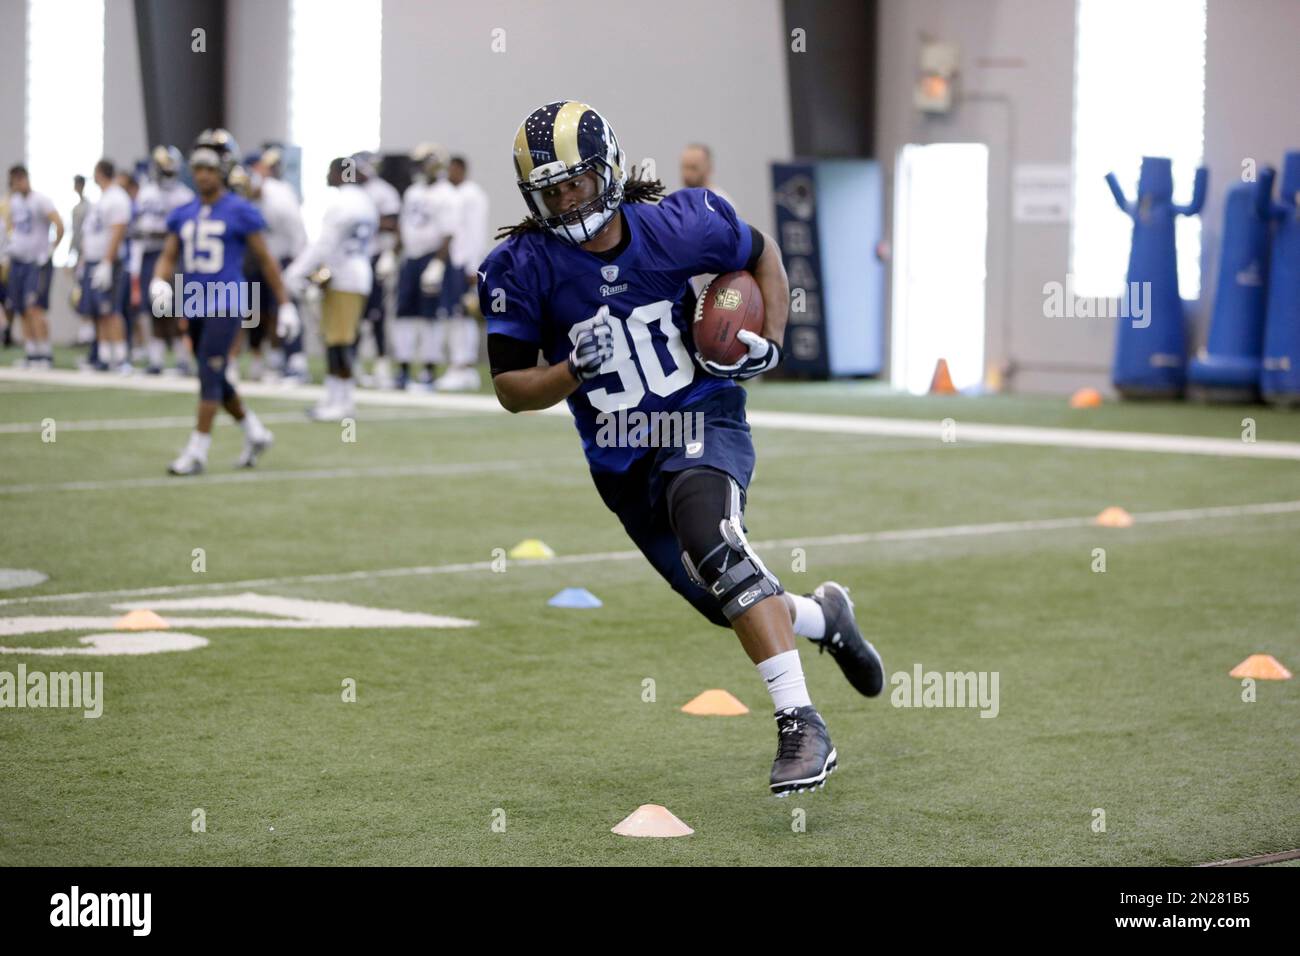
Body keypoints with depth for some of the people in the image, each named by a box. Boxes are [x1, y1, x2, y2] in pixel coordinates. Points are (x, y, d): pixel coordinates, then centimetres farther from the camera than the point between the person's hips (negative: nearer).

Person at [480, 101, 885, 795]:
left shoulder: (676, 227, -12)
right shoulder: (522, 270, -12)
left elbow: (762, 253, 8)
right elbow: (510, 389, -9)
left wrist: (771, 343, -5)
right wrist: (573, 371, -28)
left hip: (702, 419, -3)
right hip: (620, 461, 3)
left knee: (707, 538, -33)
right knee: (729, 604, 9)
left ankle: (801, 726, -33)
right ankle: (823, 615, 45)